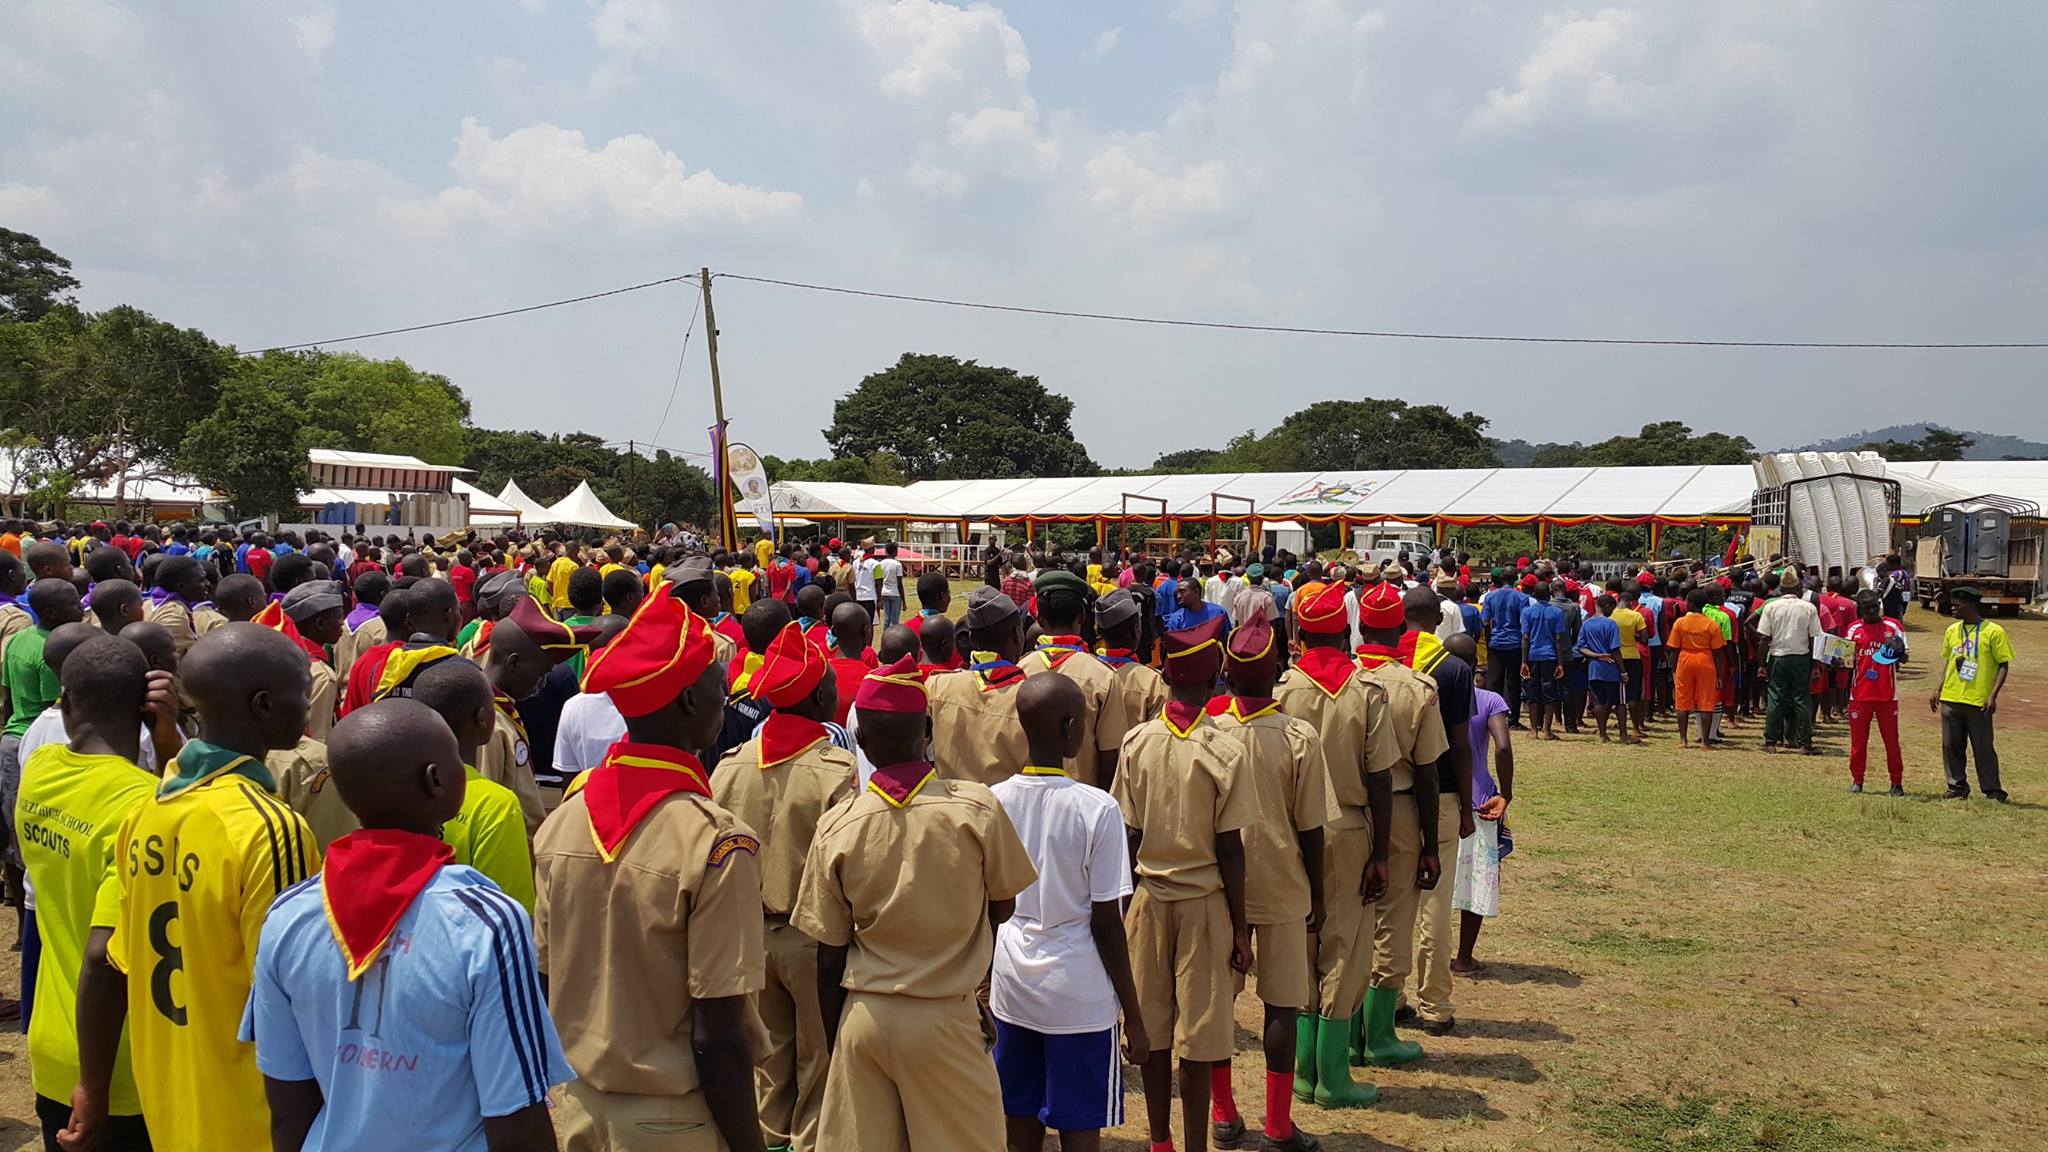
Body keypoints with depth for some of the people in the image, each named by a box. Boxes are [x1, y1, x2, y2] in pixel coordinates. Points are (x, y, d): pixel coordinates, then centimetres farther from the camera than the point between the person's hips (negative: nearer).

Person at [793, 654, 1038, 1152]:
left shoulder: (836, 826, -7)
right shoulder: (977, 808, -12)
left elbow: (829, 956, 1)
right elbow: (1002, 908, 3)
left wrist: (834, 1045, 13)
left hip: (863, 1017, 2)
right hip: (944, 1018, -2)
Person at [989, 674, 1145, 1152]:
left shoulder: (994, 801, -4)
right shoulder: (1096, 808, -16)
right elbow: (1106, 924, -12)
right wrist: (1133, 1015, -2)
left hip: (1011, 987, 4)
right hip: (1079, 995, -4)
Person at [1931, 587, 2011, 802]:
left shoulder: (1993, 631, -6)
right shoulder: (1952, 630, 10)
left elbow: (2003, 665, -5)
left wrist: (1993, 695, -13)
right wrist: (1938, 690, 12)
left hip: (1978, 702, -5)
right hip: (1950, 699, 5)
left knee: (1983, 748, 1)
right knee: (1951, 746, 8)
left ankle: (1993, 791, 10)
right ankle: (1957, 787, 18)